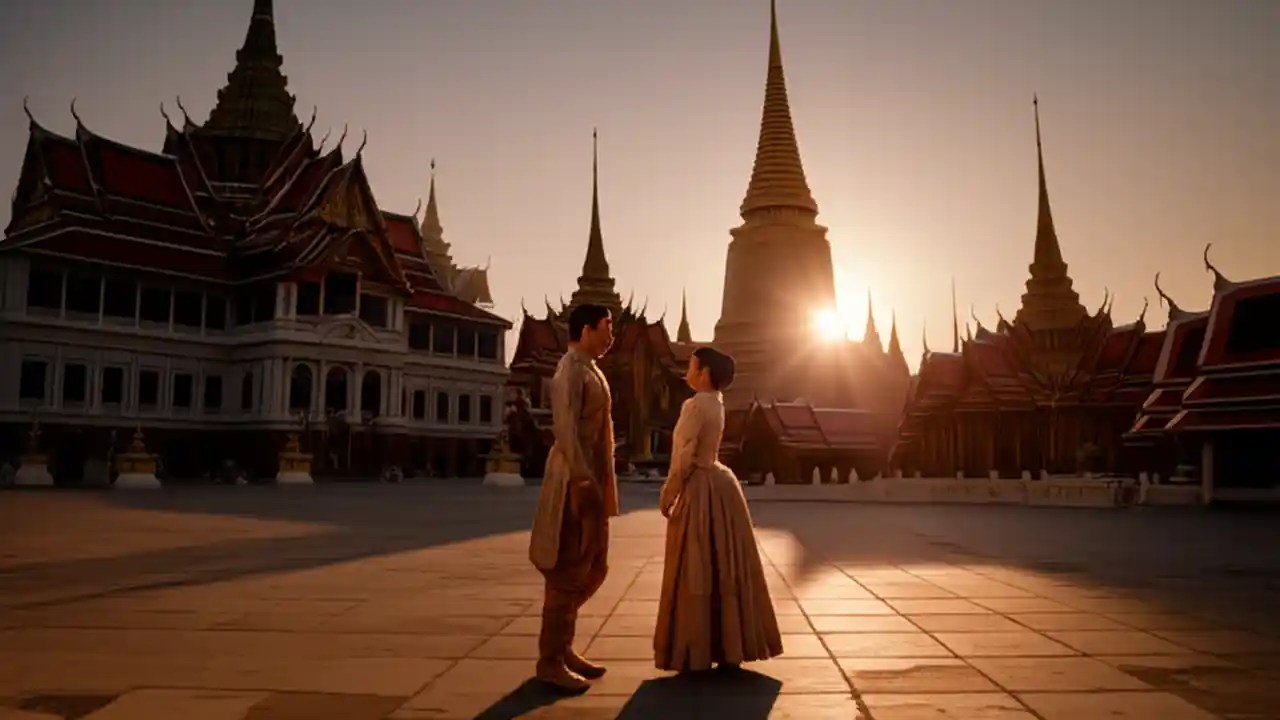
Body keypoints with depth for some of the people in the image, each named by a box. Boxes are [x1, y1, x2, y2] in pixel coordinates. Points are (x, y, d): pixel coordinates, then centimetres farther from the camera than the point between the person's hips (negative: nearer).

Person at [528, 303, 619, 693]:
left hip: (591, 477, 10)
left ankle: (562, 647, 25)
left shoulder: (590, 369, 17)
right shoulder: (571, 370, -13)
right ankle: (550, 660, 6)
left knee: (593, 568, 15)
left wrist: (598, 482, 18)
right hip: (576, 480, -10)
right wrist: (583, 481, -26)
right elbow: (565, 430, -22)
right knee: (567, 571, -3)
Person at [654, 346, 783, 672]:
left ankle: (698, 653, 6)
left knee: (696, 573, -1)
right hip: (720, 484, 9)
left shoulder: (695, 405, -16)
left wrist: (668, 495, -9)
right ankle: (730, 647, 19)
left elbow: (684, 458, -17)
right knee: (725, 569, 11)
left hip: (701, 490, -9)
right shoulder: (715, 402, 11)